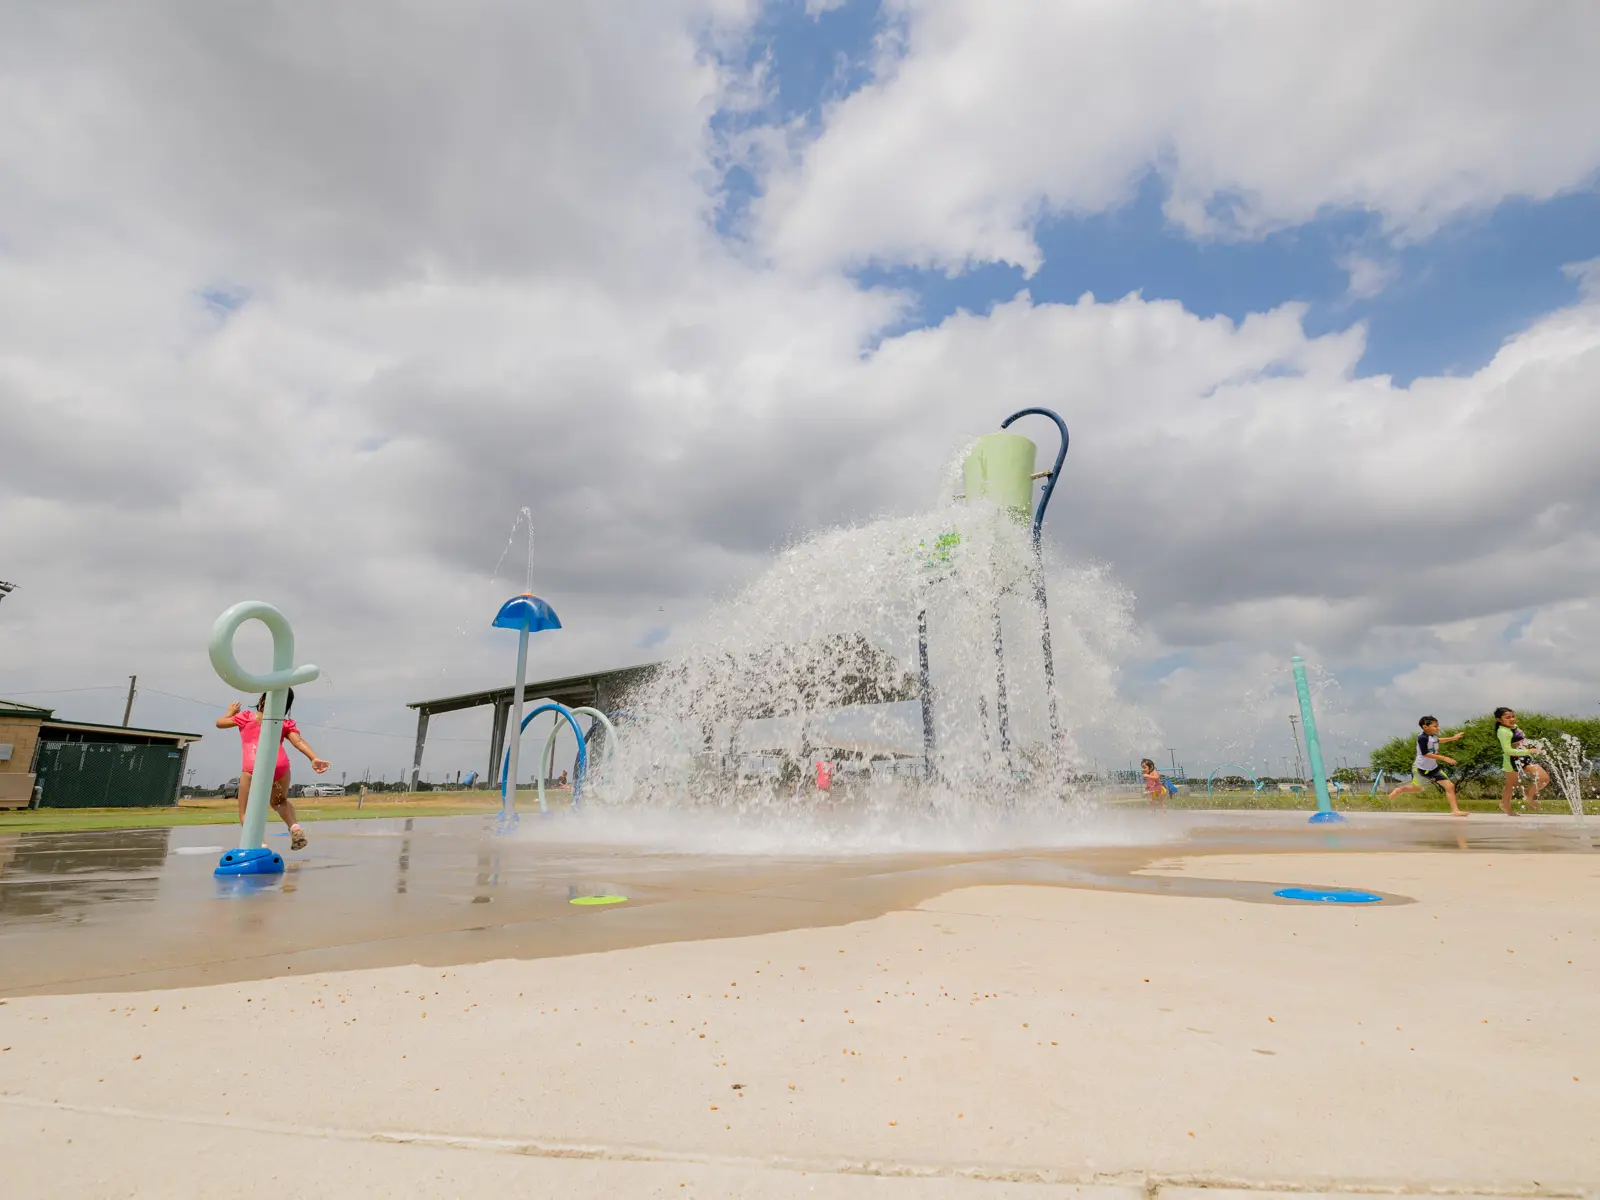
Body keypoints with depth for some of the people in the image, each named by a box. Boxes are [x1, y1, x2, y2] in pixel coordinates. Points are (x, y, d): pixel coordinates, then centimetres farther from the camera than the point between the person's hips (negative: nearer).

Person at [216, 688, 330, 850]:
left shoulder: (247, 716, 23)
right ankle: (294, 826, 0)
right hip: (280, 765, 2)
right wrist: (314, 759, -8)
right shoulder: (286, 723, 22)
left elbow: (219, 722, 35)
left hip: (253, 766, -2)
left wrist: (231, 712, 54)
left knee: (245, 812, 10)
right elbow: (298, 741, 5)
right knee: (280, 801, 28)